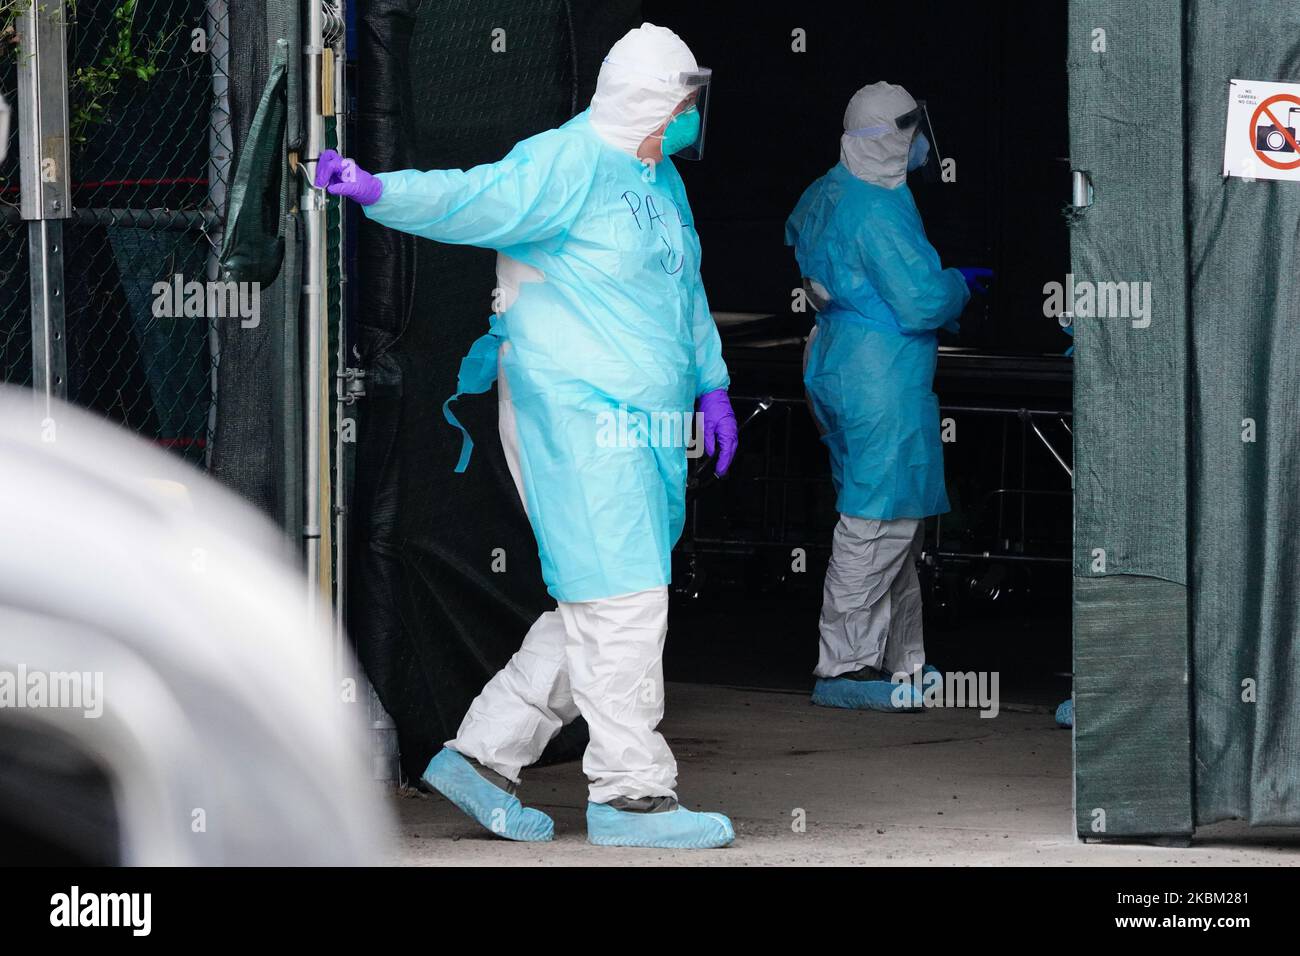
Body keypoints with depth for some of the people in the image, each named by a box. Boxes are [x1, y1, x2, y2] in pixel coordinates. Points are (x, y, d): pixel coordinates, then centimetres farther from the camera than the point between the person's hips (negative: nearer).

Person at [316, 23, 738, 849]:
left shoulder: (659, 178, 19)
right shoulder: (566, 166, -11)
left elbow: (685, 290, 29)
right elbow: (476, 200, -25)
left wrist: (710, 385, 25)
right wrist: (378, 190, -41)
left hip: (642, 432, 10)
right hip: (577, 416, -10)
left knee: (598, 610, 10)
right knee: (620, 602, -9)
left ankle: (483, 756, 16)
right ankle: (632, 790, -4)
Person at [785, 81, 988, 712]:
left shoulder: (821, 197, 12)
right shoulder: (877, 210, -18)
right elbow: (922, 301, -21)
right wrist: (962, 284, 1)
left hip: (836, 370, 10)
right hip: (883, 382, -10)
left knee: (897, 520, 16)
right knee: (879, 519, -8)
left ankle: (900, 663, 20)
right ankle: (842, 669, -7)